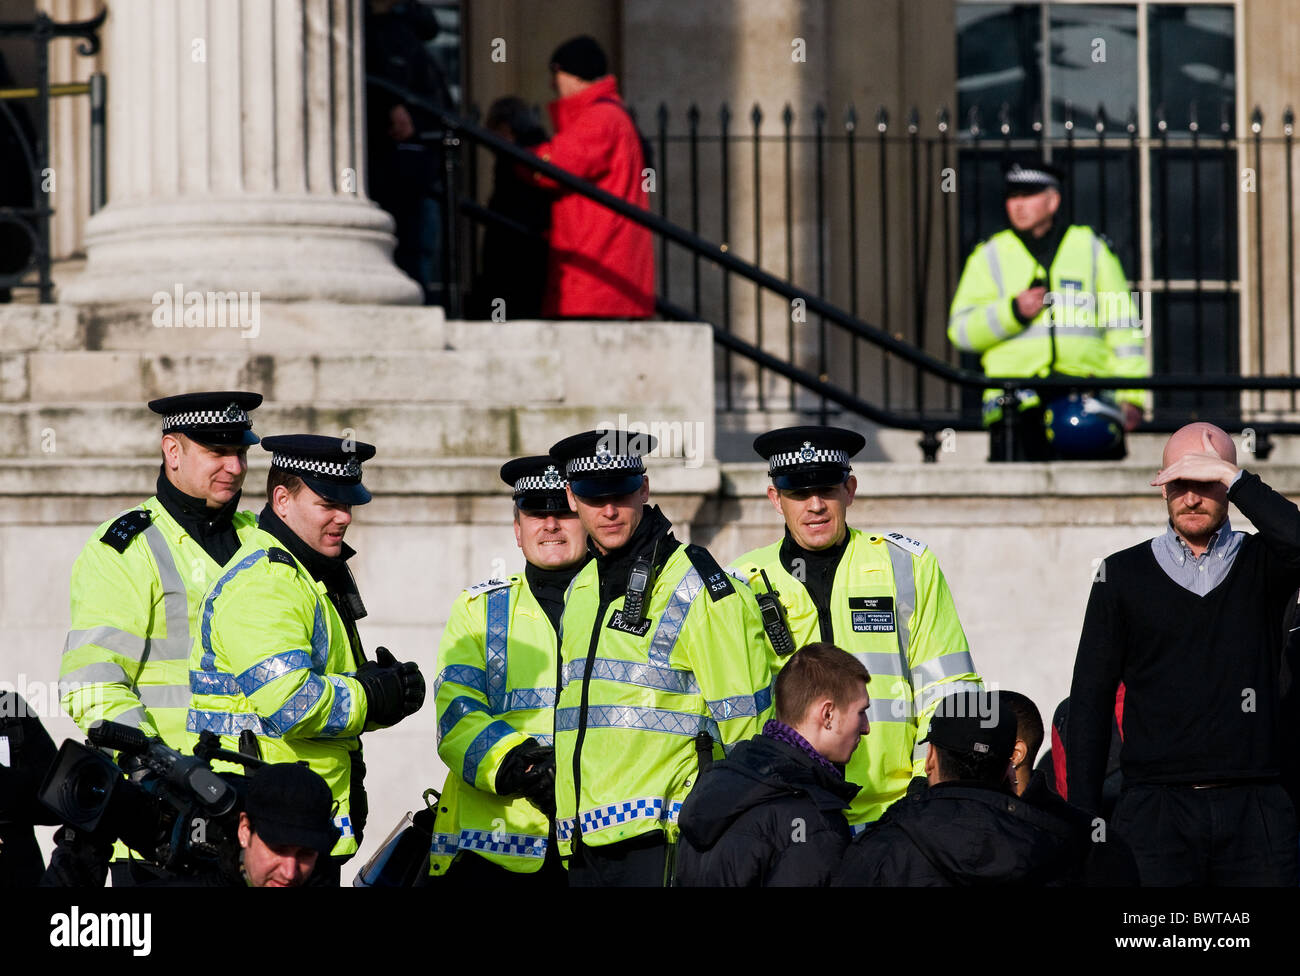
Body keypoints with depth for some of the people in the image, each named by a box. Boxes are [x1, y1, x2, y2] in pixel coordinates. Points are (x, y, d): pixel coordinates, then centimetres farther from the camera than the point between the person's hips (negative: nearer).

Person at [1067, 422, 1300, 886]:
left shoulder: (1261, 564, 10)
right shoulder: (1123, 574, 10)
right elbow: (1090, 702, 9)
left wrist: (1232, 478, -12)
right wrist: (1084, 822, 2)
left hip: (1255, 810, 0)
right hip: (1156, 808, 0)